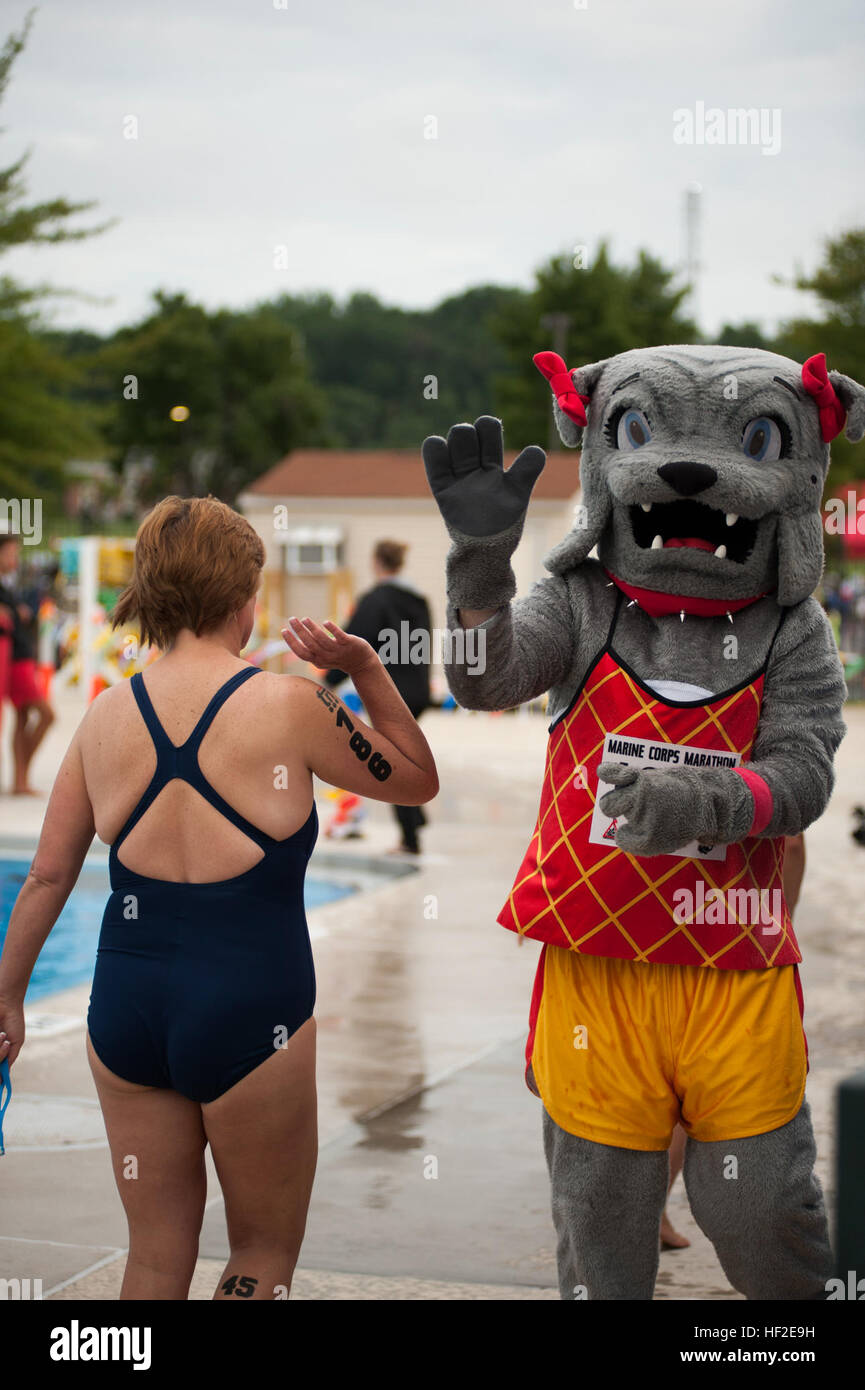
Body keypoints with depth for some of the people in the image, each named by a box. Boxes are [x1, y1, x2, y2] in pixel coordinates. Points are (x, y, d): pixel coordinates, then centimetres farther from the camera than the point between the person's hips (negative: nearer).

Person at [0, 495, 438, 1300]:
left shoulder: (108, 714, 2)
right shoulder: (288, 706, -10)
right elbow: (418, 781, 5)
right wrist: (365, 668, 3)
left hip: (126, 1002, 4)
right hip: (249, 1012, -4)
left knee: (155, 1259, 16)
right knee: (266, 1254, 14)